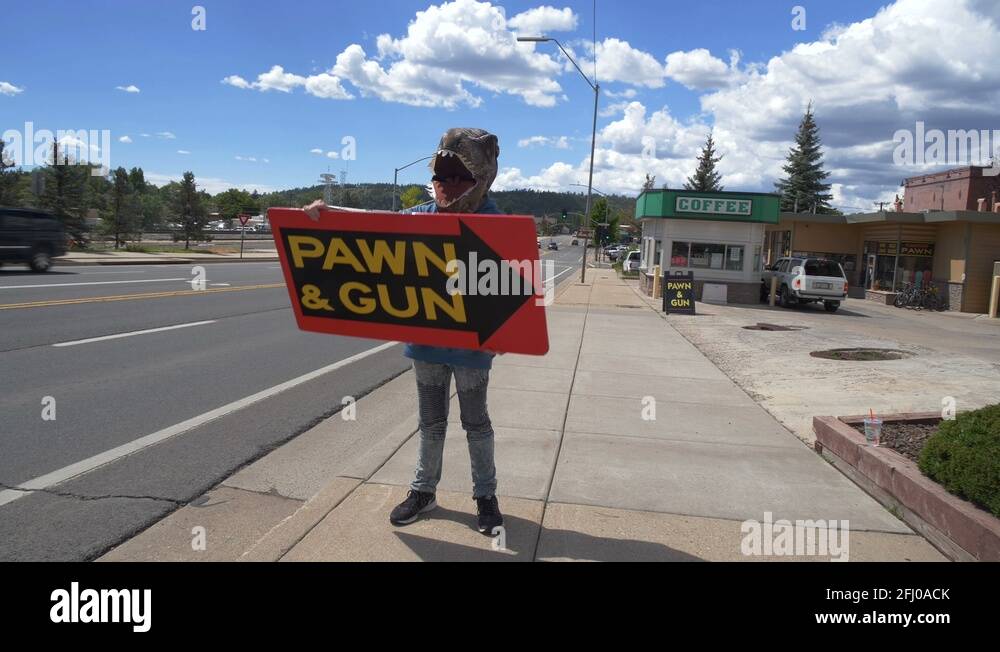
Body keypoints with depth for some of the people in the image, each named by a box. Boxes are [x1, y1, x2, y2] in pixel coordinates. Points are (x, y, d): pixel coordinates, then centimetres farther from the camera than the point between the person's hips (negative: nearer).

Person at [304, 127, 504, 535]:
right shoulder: (418, 217, 0)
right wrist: (326, 214, -13)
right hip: (425, 339, 4)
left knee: (475, 421, 12)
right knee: (431, 421, 18)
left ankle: (485, 494, 28)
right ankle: (424, 489, 34)